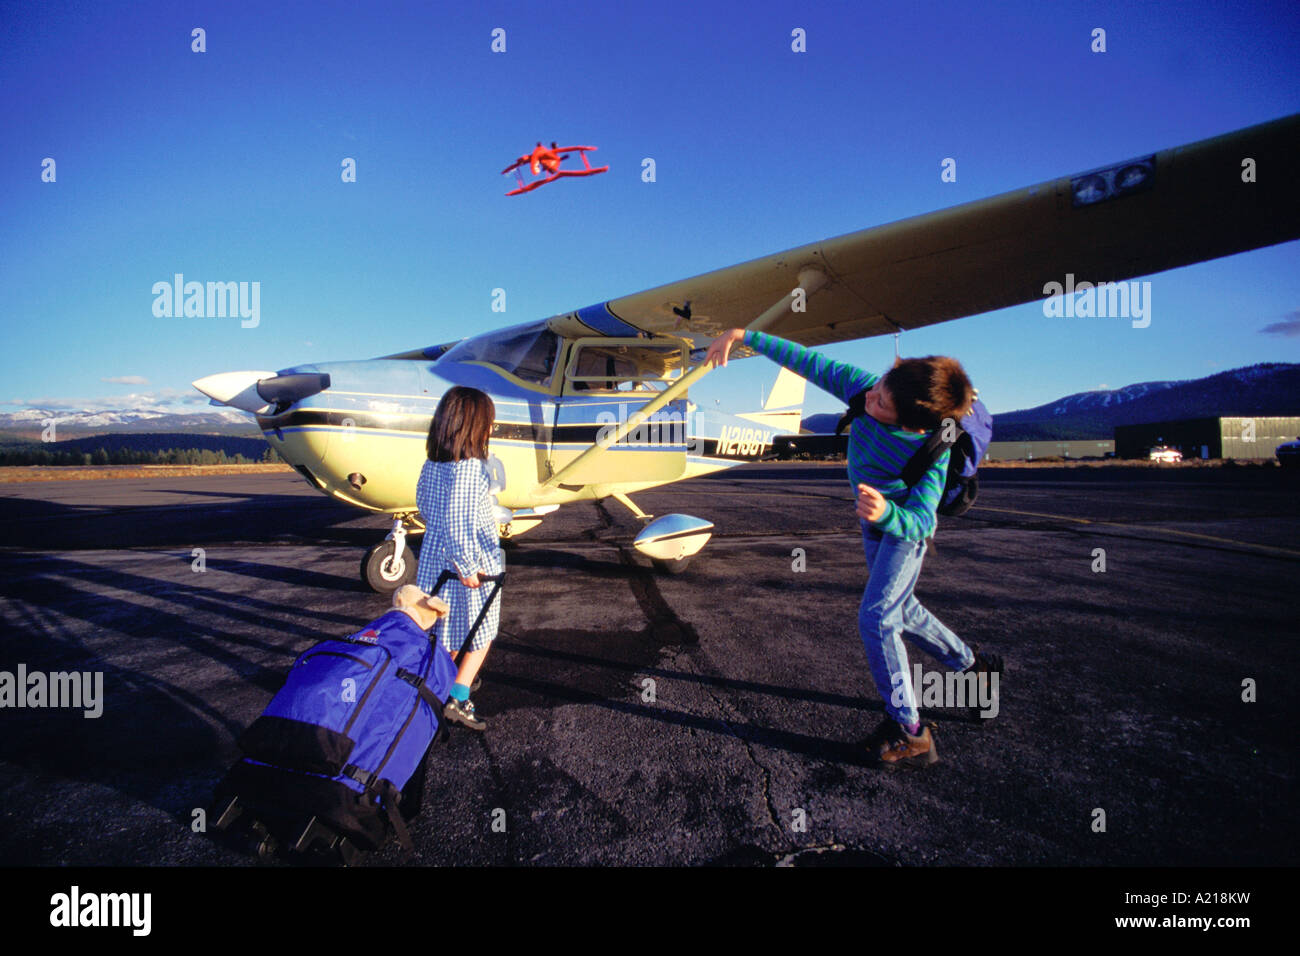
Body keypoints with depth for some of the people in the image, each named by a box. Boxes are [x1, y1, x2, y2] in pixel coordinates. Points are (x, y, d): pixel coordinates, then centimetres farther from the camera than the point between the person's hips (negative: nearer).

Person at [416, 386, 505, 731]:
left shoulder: (432, 464, 0)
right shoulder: (471, 468, -24)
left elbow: (424, 508, 13)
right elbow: (459, 524, -27)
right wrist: (468, 569, -20)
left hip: (434, 558, 7)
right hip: (473, 564, -7)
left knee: (448, 627, 23)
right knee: (481, 632, 11)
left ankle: (450, 680, 38)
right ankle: (458, 697, 5)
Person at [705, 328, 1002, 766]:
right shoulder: (862, 387, -24)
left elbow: (917, 520, -41)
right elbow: (808, 361, -16)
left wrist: (886, 513, -64)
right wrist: (744, 336, -18)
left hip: (906, 526, -7)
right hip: (876, 521, 7)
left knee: (875, 618, -16)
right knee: (901, 611, 19)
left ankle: (908, 732, -3)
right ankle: (971, 664, 41)